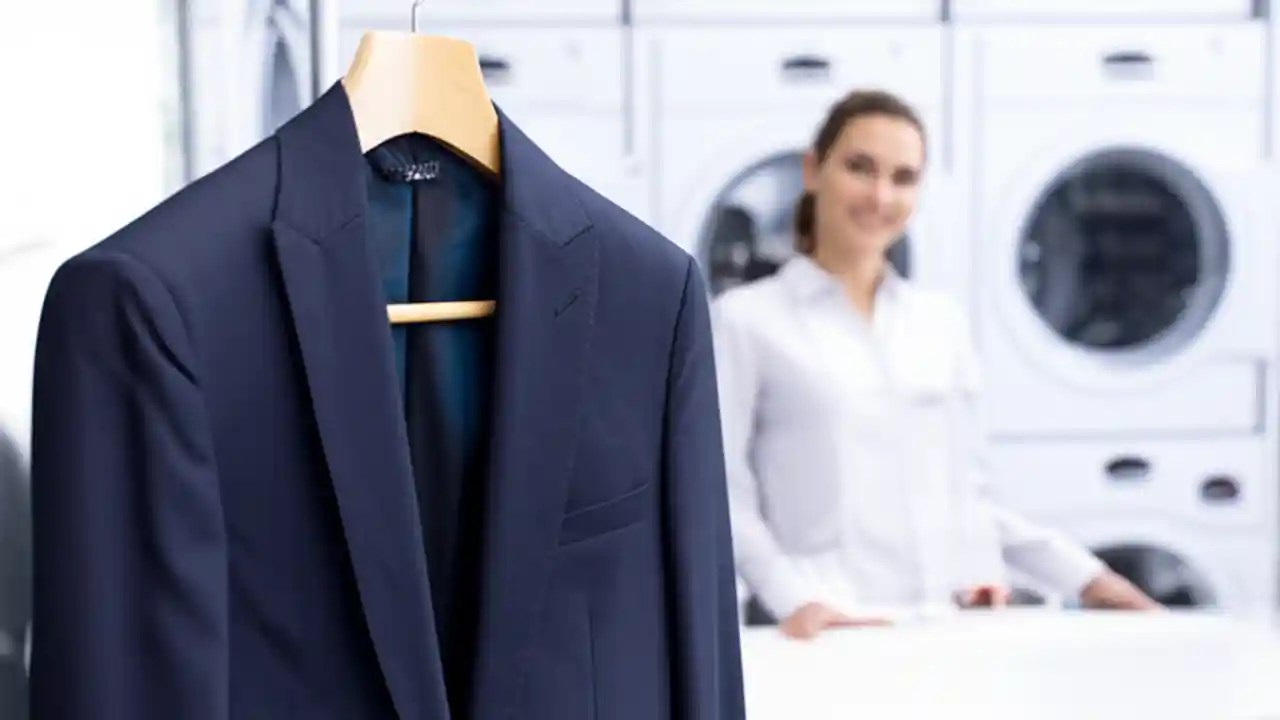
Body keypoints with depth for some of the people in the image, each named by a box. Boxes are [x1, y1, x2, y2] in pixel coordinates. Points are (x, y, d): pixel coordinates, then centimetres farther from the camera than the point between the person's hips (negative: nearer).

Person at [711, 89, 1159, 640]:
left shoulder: (942, 321, 14)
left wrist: (1082, 575, 10)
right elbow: (727, 496, -4)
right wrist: (794, 599, -18)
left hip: (951, 619, 4)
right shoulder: (746, 319, 1)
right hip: (835, 629, -4)